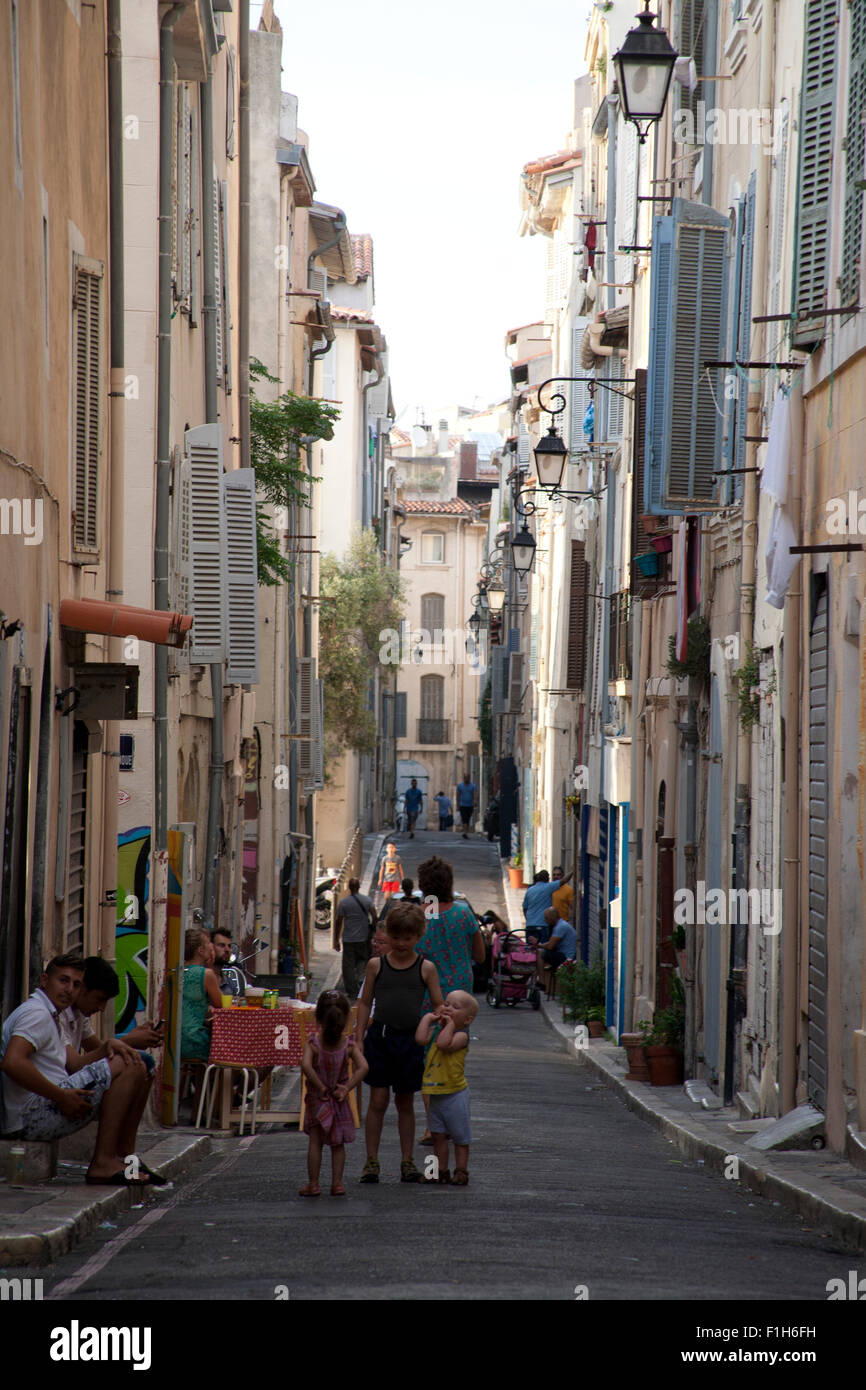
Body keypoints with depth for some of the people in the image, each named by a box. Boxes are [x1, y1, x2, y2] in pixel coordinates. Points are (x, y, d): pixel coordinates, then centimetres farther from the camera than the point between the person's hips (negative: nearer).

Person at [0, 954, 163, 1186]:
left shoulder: (49, 1018, 23)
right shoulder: (36, 1013, -11)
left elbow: (78, 1064, 19)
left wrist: (109, 1045, -1)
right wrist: (61, 1096, -24)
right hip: (32, 1116, -11)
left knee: (138, 1068, 15)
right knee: (126, 1067, -17)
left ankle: (125, 1157, 9)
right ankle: (102, 1163, -20)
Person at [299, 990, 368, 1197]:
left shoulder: (313, 1045, -15)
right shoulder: (349, 1046, -10)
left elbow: (306, 1065, -31)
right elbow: (363, 1067, -22)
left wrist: (320, 1087, -22)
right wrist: (347, 1088, -19)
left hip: (317, 1100, -1)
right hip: (340, 1103, 1)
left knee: (315, 1143, 8)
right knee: (338, 1144, 13)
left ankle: (313, 1184, 10)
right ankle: (337, 1183, 13)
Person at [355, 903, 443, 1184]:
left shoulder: (426, 968, 1)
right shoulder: (376, 965, 3)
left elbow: (439, 1006, 3)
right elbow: (365, 1003, 7)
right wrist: (359, 1039, 2)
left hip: (410, 1039, 0)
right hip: (379, 1036, 0)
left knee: (405, 1102, 9)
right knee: (378, 1100, 0)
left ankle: (408, 1161, 15)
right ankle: (371, 1161, 6)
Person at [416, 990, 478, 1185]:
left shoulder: (461, 1035, -13)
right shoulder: (435, 1030, 5)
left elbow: (444, 1044, -31)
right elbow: (421, 1039, -13)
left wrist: (449, 1024, -20)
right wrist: (428, 1018, -5)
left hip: (454, 1093, -6)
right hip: (435, 1094, 6)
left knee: (459, 1135, 5)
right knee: (438, 1134, 11)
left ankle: (461, 1171, 13)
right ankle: (441, 1170, 19)